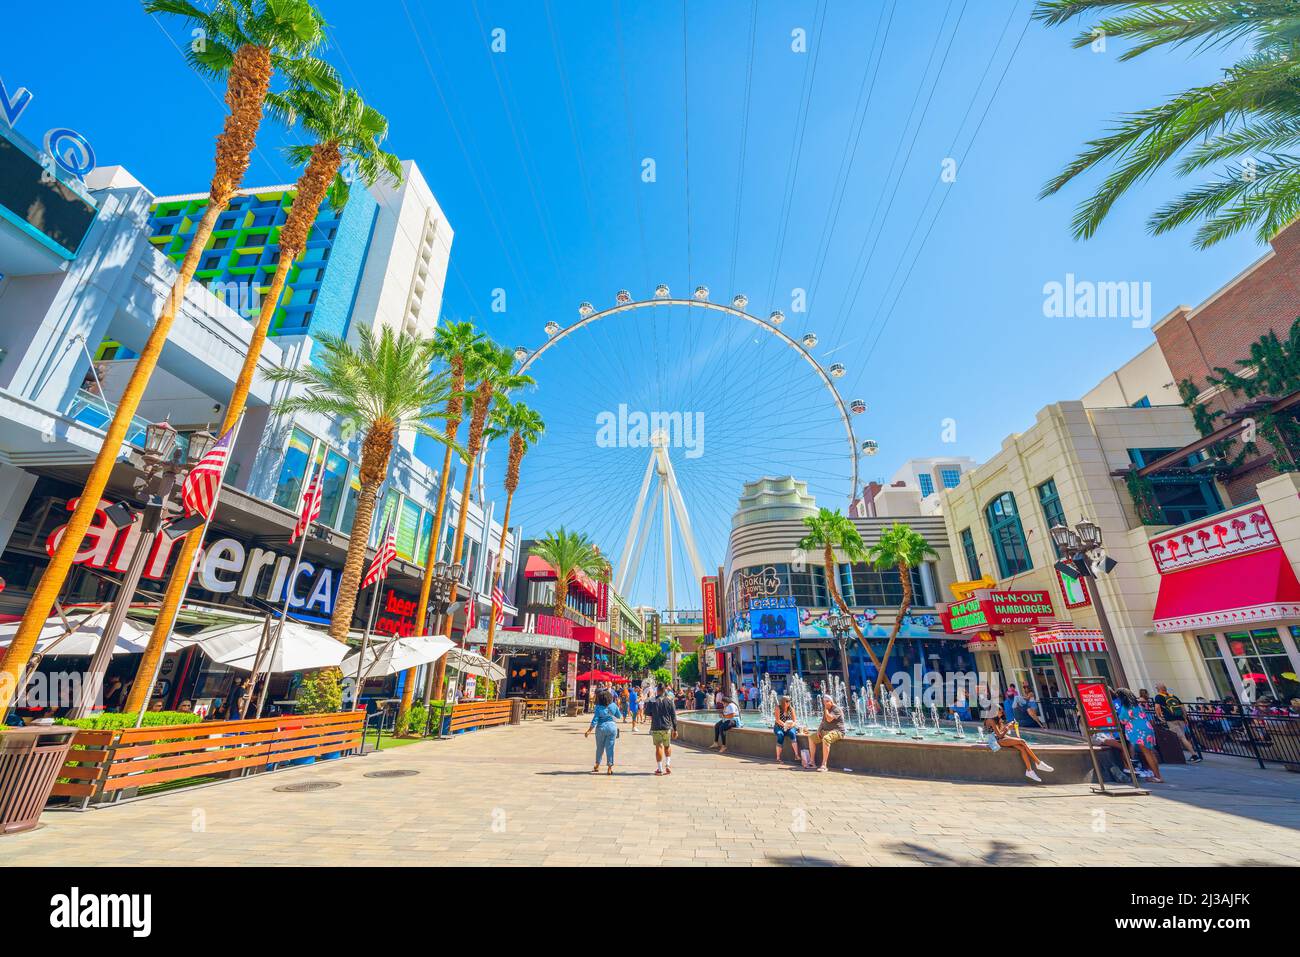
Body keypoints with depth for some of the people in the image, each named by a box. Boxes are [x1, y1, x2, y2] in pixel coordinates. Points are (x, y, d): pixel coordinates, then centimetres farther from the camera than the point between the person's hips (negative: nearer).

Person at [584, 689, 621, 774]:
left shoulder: (598, 707, -11)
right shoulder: (613, 705, -3)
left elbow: (595, 721, -13)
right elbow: (619, 716, 10)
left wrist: (589, 731, -8)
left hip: (601, 728, -1)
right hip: (612, 727, 1)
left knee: (599, 748, 17)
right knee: (610, 748, 6)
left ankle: (597, 766, 30)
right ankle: (610, 768, 6)